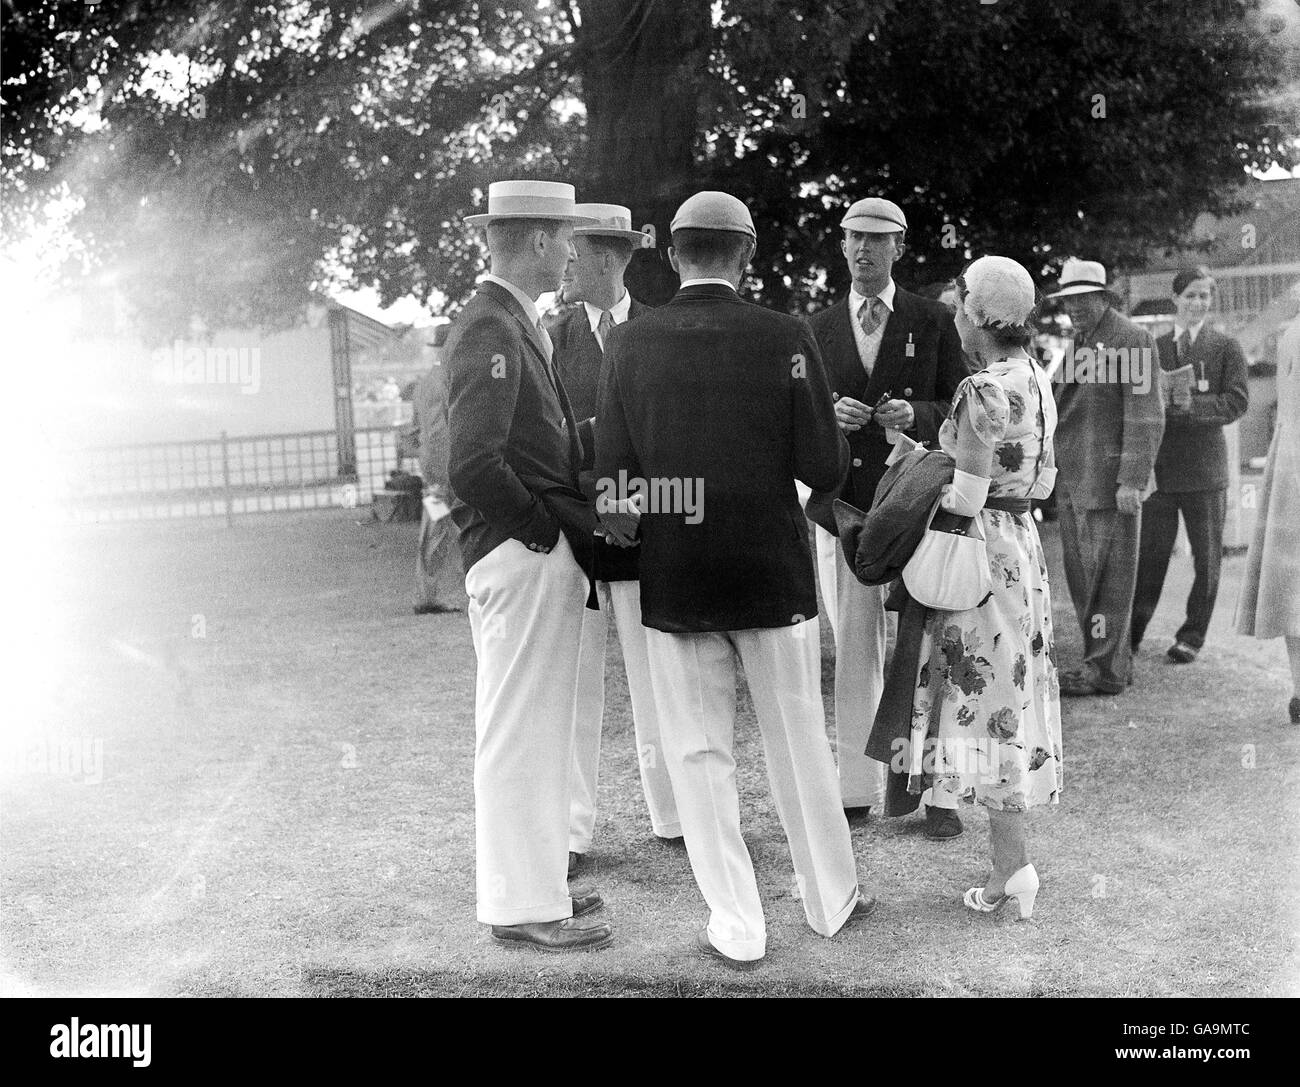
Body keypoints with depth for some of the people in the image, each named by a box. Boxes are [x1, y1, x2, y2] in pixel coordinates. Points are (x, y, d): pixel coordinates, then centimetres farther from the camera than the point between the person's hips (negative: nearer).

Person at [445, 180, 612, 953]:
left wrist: (571, 526, 8)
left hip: (546, 554, 10)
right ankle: (524, 906, 7)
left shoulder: (519, 323, 16)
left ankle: (534, 881, 29)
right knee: (519, 732, -2)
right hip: (523, 557, -10)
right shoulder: (490, 328, -15)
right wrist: (544, 532, -14)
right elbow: (475, 464, -24)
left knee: (535, 730, 17)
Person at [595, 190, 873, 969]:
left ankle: (737, 927, 16)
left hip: (675, 582, 0)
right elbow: (825, 468, -9)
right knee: (798, 740, 15)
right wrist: (835, 433, 11)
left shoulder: (629, 344, -5)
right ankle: (832, 898, 30)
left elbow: (614, 478, -5)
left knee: (700, 753, 10)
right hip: (774, 574, 0)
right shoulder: (785, 337, -8)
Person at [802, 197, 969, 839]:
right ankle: (857, 791, 15)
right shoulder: (818, 329, 11)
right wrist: (828, 415, -10)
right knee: (853, 657, 7)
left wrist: (917, 415, -15)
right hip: (841, 508, 2)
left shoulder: (933, 323, 5)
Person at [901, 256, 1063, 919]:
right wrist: (939, 453, 13)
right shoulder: (1035, 380, 8)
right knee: (1010, 698, 14)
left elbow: (965, 500, -21)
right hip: (1024, 540, 9)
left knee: (987, 699, -1)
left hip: (983, 550, -9)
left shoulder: (983, 391, -19)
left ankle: (1011, 865, 6)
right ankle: (1012, 864, 23)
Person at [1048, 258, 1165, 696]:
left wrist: (1132, 480, -19)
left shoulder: (1132, 339, -9)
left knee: (1107, 578, -2)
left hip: (1109, 480, -9)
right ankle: (1112, 659, 23)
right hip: (1072, 480, 9)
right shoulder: (1078, 343, 18)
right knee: (1080, 576, 12)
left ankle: (1105, 671, 5)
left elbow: (1146, 415, -14)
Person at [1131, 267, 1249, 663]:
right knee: (1150, 552, 3)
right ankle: (1132, 631, 12)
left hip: (1205, 466, -1)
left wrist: (1193, 403, -18)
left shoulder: (1226, 347, 3)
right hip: (1159, 463, 1)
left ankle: (1192, 637, 17)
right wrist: (1161, 400, -10)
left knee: (1207, 558, 5)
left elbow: (1237, 402, -7)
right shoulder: (1154, 347, 10)